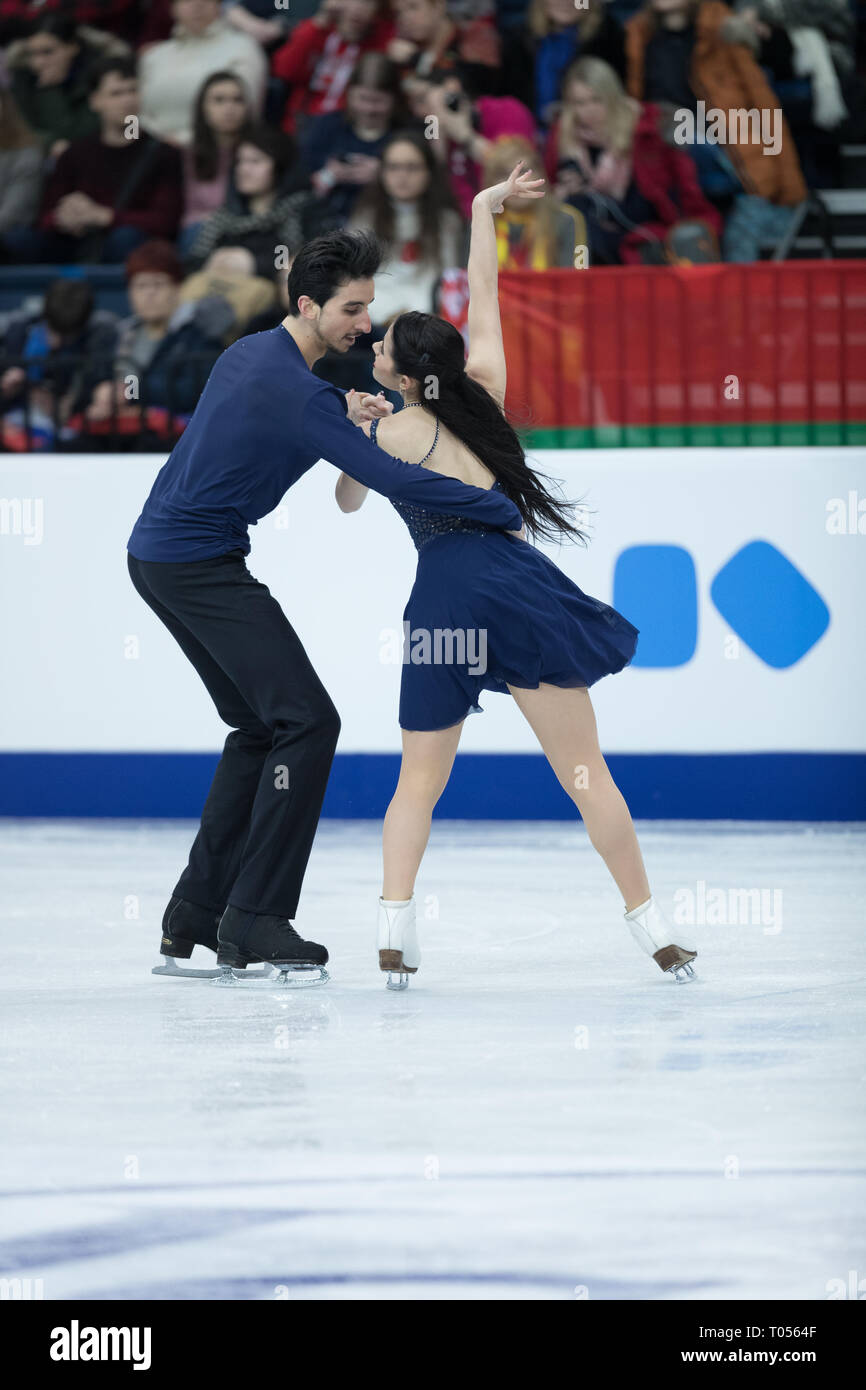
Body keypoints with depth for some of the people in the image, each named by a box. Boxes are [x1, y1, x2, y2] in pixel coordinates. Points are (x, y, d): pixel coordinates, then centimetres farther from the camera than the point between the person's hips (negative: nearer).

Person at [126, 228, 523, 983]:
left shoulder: (251, 353, 10)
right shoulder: (295, 391, -21)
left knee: (260, 727, 16)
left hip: (157, 554, 10)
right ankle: (254, 920, -14)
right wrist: (506, 512, -19)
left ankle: (194, 917, 15)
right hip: (200, 562, -10)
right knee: (307, 721, -12)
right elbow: (392, 479, -25)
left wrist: (341, 411, 10)